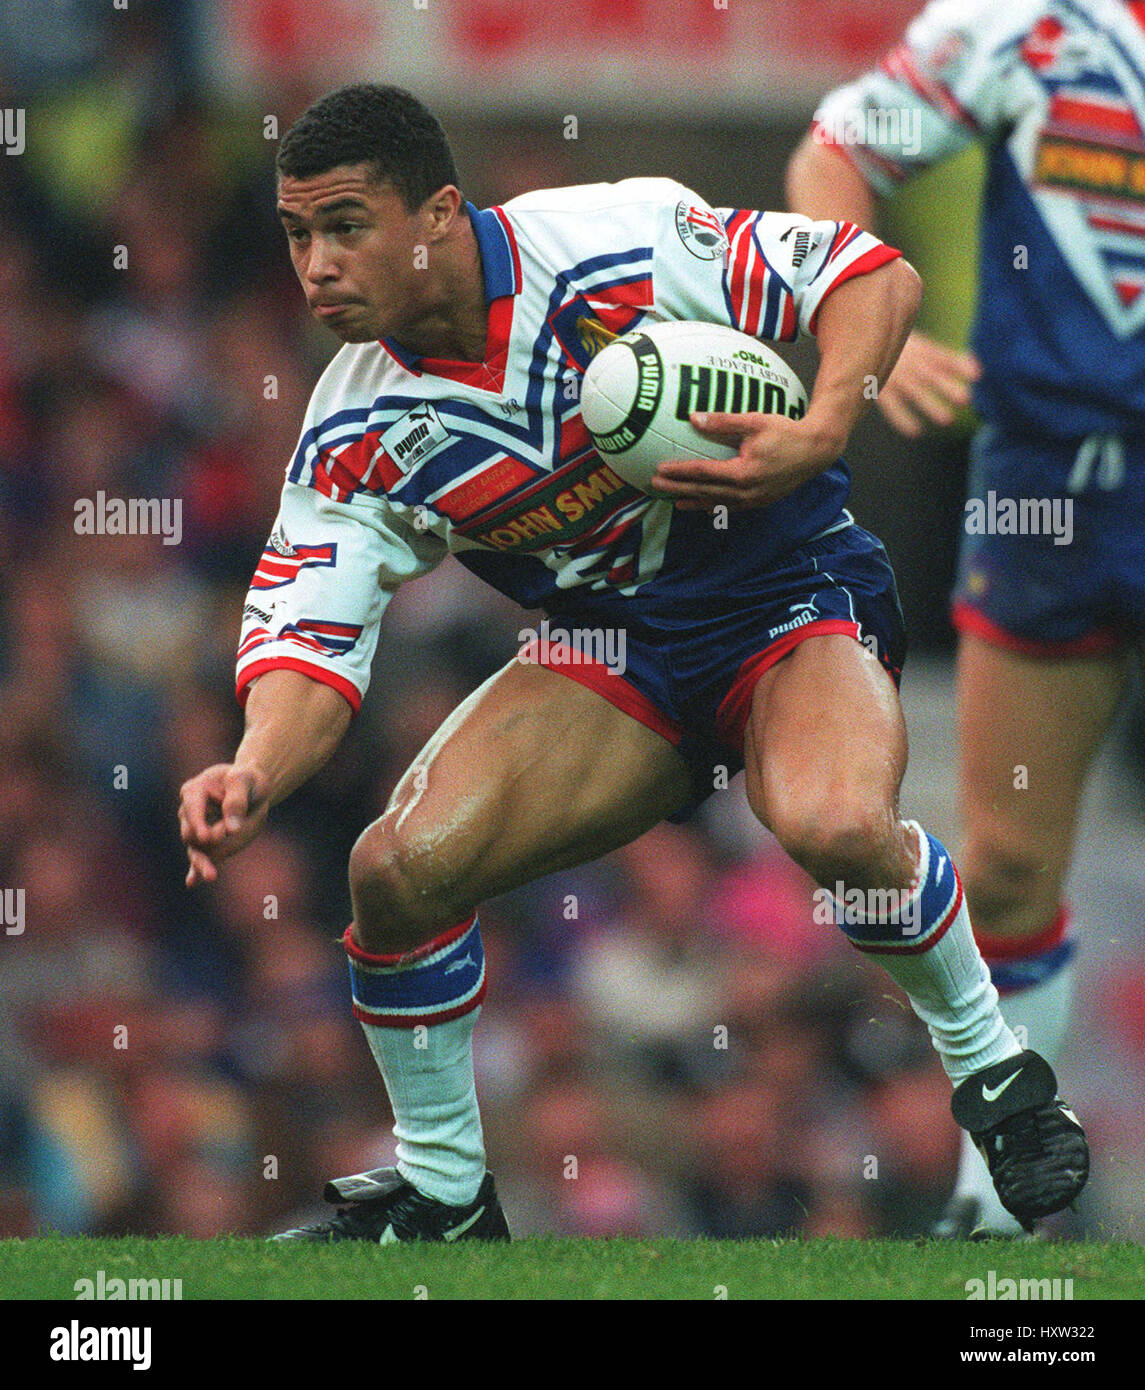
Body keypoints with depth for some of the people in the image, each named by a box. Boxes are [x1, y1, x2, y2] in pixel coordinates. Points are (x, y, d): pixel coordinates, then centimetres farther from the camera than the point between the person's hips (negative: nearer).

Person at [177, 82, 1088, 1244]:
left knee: (834, 825, -36)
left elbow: (871, 275, -12)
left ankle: (994, 1070, -7)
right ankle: (440, 1192, 7)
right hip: (611, 648, 4)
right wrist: (256, 771, -33)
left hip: (790, 596, -4)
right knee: (398, 866, -17)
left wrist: (817, 437, -28)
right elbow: (309, 640, -12)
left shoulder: (618, 244, -20)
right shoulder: (355, 437, -9)